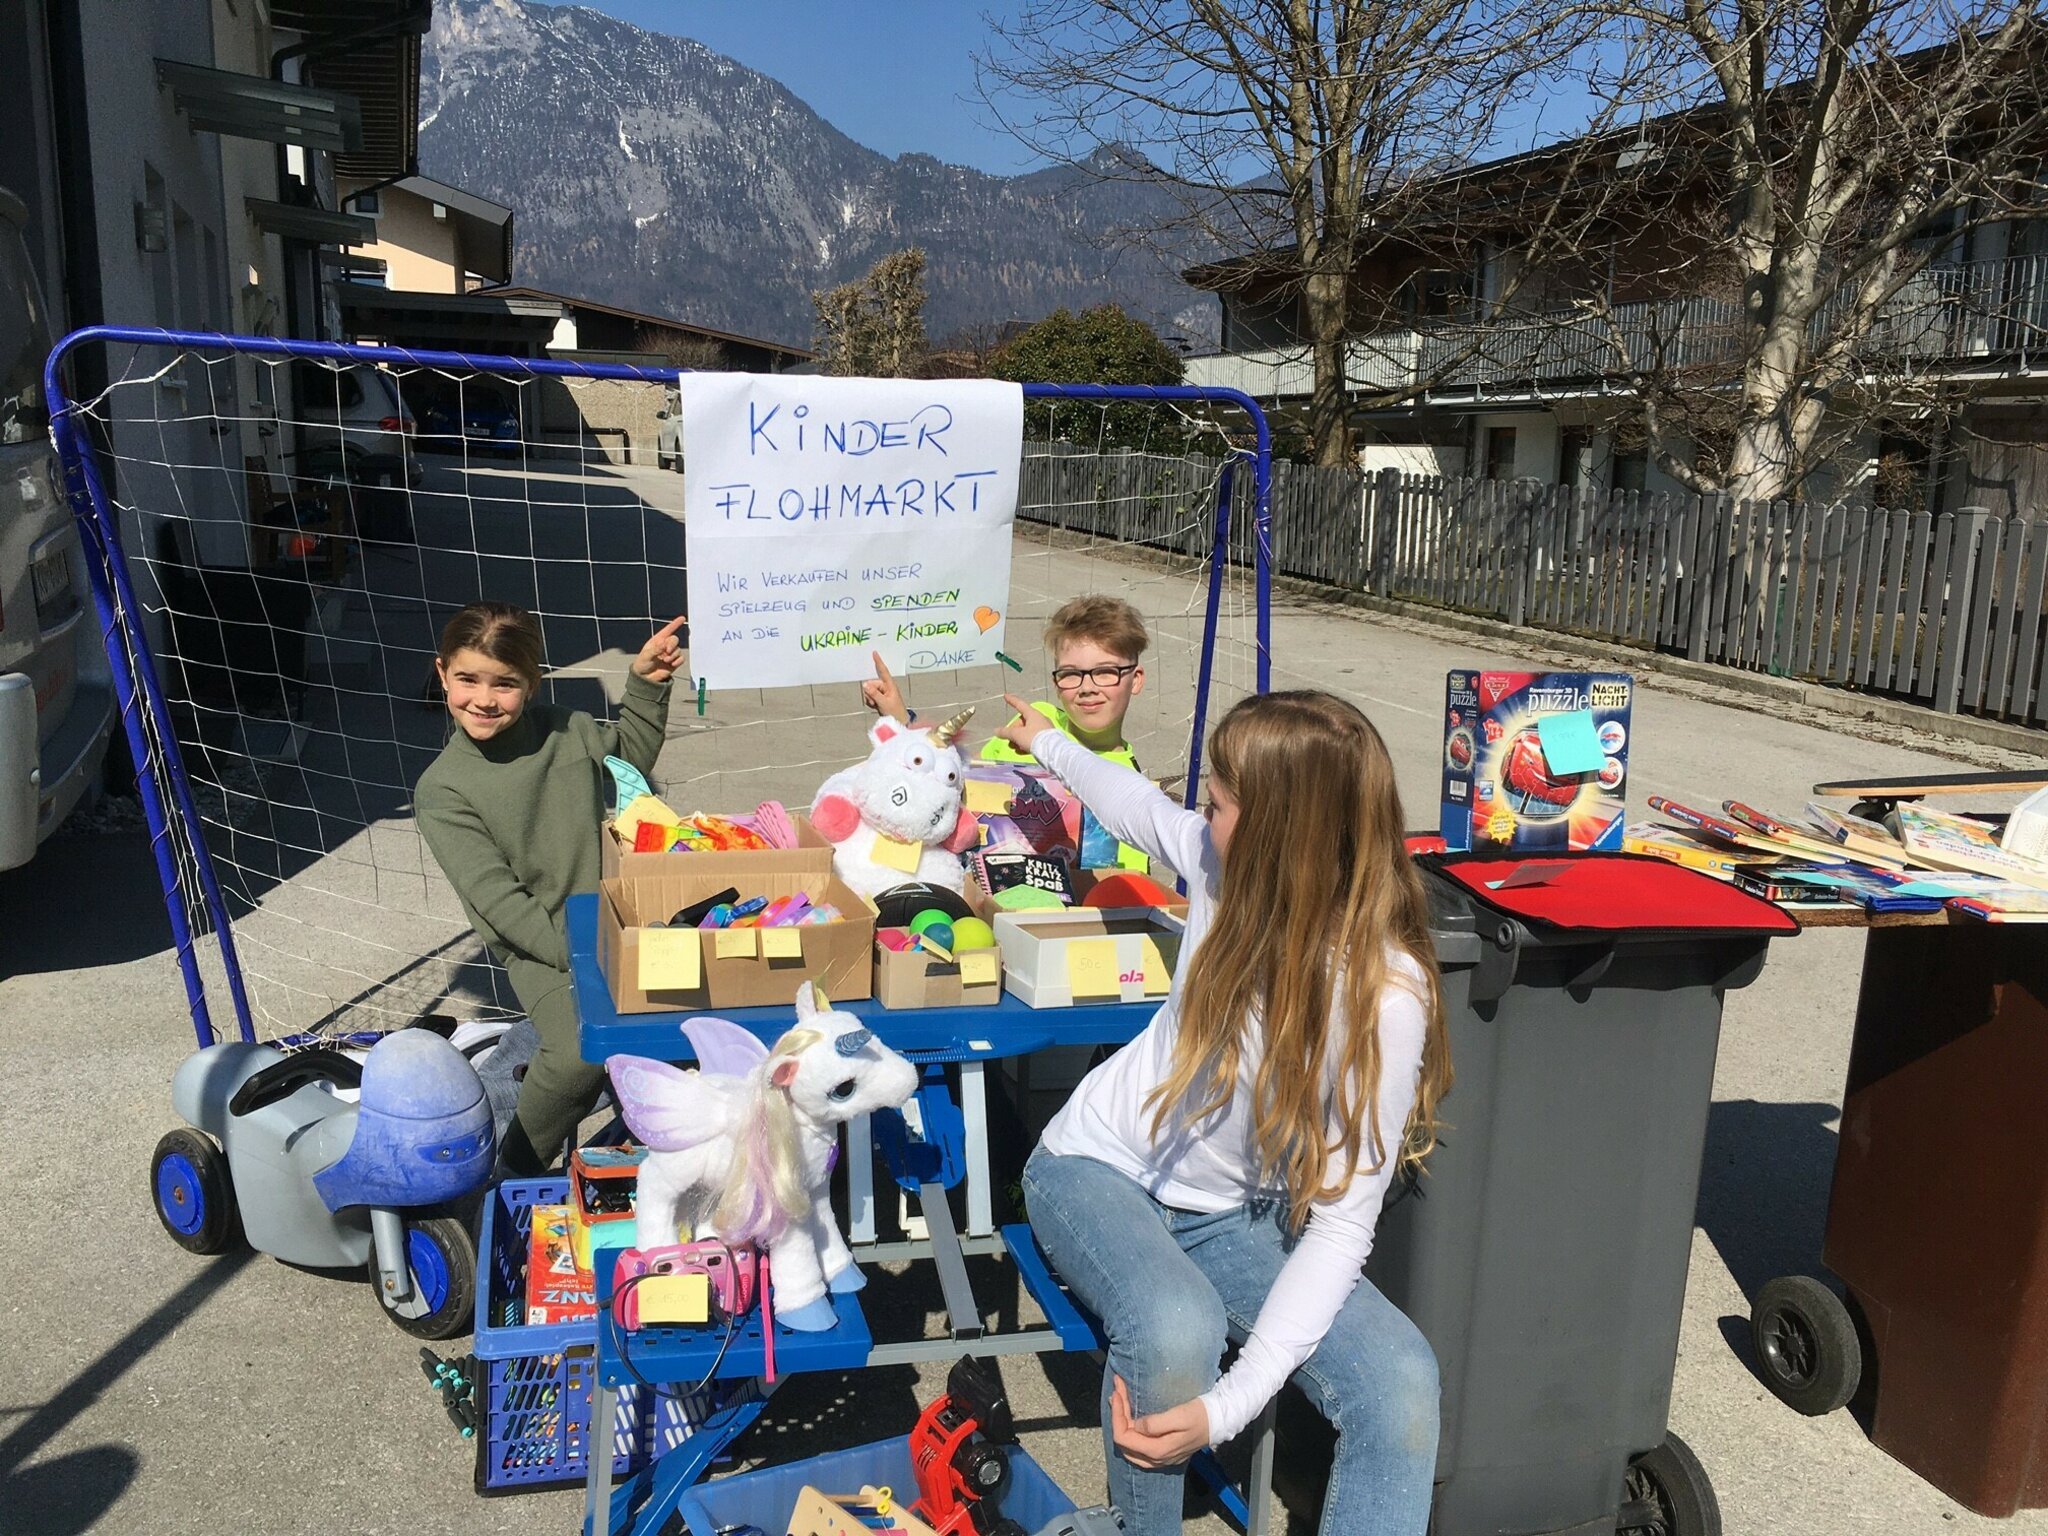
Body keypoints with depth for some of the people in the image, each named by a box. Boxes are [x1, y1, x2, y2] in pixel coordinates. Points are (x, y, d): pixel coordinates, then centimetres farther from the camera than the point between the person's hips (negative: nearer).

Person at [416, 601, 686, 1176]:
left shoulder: (566, 730, 3)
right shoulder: (441, 790, -8)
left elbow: (629, 756, 26)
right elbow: (496, 898, -14)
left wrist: (645, 684, 13)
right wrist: (575, 951, -22)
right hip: (537, 945, -5)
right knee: (581, 1054, -29)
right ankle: (517, 1170, 0)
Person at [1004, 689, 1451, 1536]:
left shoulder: (1388, 996, -25)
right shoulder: (1231, 867, -15)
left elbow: (1342, 1227, -23)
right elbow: (1140, 806, 12)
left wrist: (1228, 1407, -34)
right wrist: (1049, 744, 30)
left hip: (1234, 1212, -1)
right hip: (1099, 1167, 2)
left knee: (1400, 1382, -29)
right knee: (1177, 1329, -33)